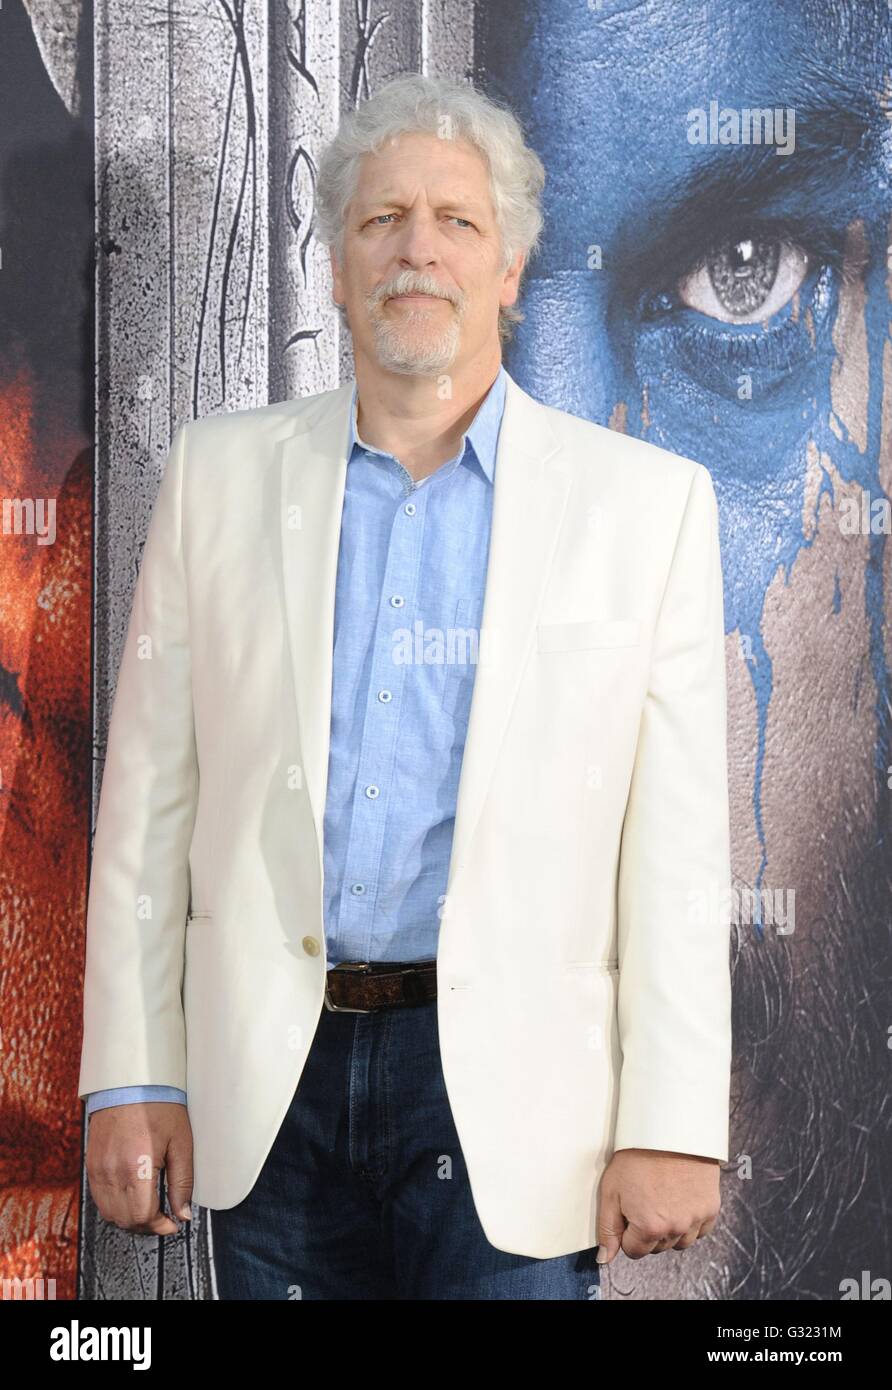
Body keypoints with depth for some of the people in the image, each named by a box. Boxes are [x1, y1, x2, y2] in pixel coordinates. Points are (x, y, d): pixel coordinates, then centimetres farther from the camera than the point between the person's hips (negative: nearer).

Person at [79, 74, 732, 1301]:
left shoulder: (647, 501, 0)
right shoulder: (219, 473, 6)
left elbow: (680, 852, -3)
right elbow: (148, 798, 6)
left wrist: (671, 1130, -8)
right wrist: (130, 1077, 2)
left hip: (505, 1094, -2)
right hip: (270, 1085, 2)